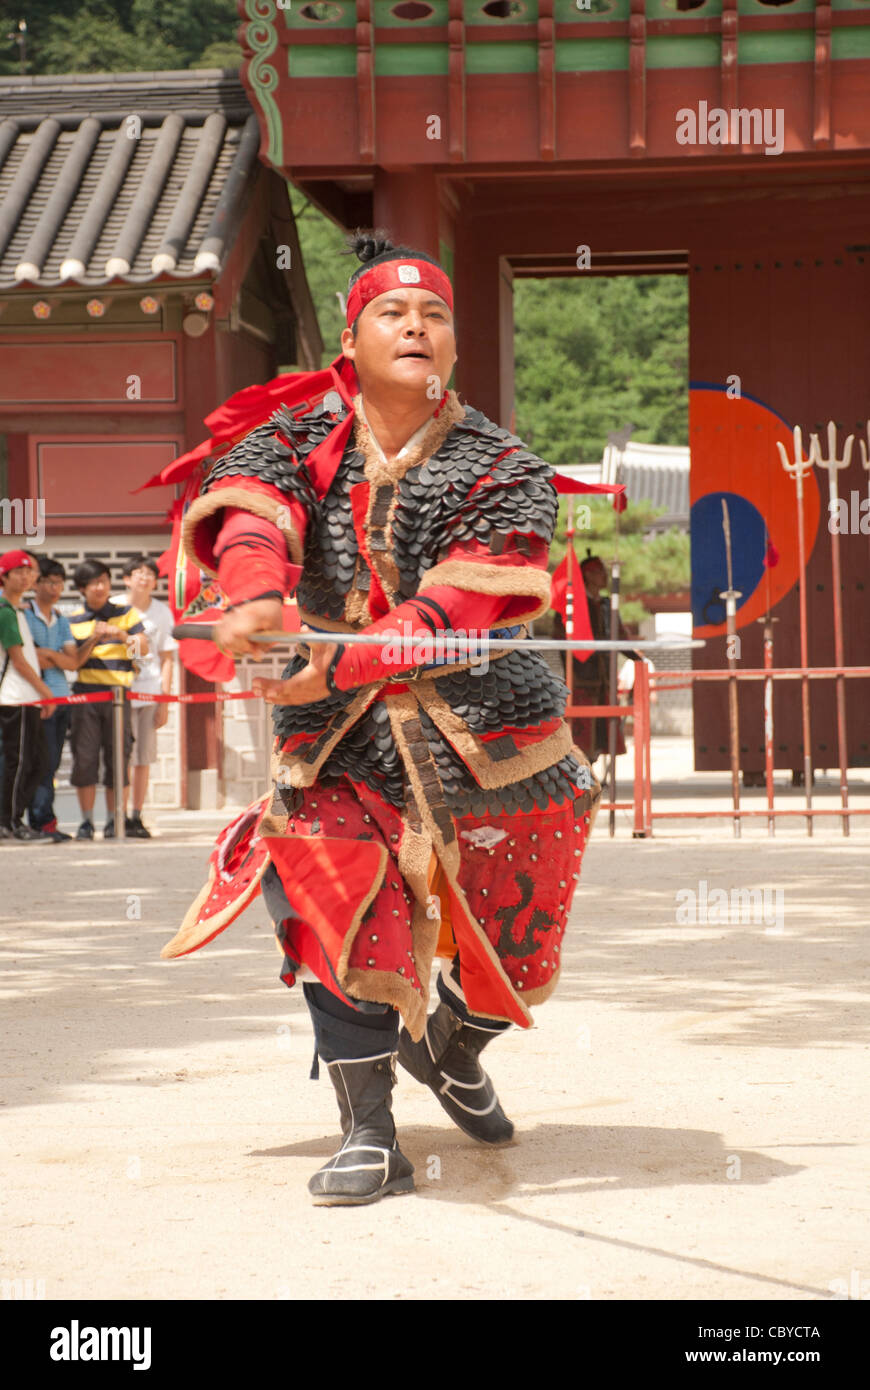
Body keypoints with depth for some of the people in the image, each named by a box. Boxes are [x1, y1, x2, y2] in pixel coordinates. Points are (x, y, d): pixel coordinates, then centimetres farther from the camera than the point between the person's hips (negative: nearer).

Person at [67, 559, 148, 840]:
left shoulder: (126, 614, 10)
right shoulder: (73, 621, 9)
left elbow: (143, 649, 2)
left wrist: (121, 635, -16)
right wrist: (93, 641, -11)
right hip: (85, 693, 0)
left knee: (118, 757, -2)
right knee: (84, 757, -3)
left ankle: (115, 820, 6)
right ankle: (86, 821, 4)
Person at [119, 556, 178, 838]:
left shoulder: (162, 612, 9)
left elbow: (166, 658, 10)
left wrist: (165, 700, 4)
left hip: (150, 692, 2)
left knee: (144, 758, 3)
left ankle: (137, 817, 9)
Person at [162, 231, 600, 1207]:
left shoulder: (500, 470, -6)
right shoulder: (299, 437, 0)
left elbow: (455, 605, -20)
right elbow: (249, 508, -23)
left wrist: (343, 665, -35)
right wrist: (256, 595, -47)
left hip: (487, 730, 1)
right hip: (339, 734, 0)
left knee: (513, 942, 11)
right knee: (340, 915, -16)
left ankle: (452, 1051, 45)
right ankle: (368, 1138, -2)